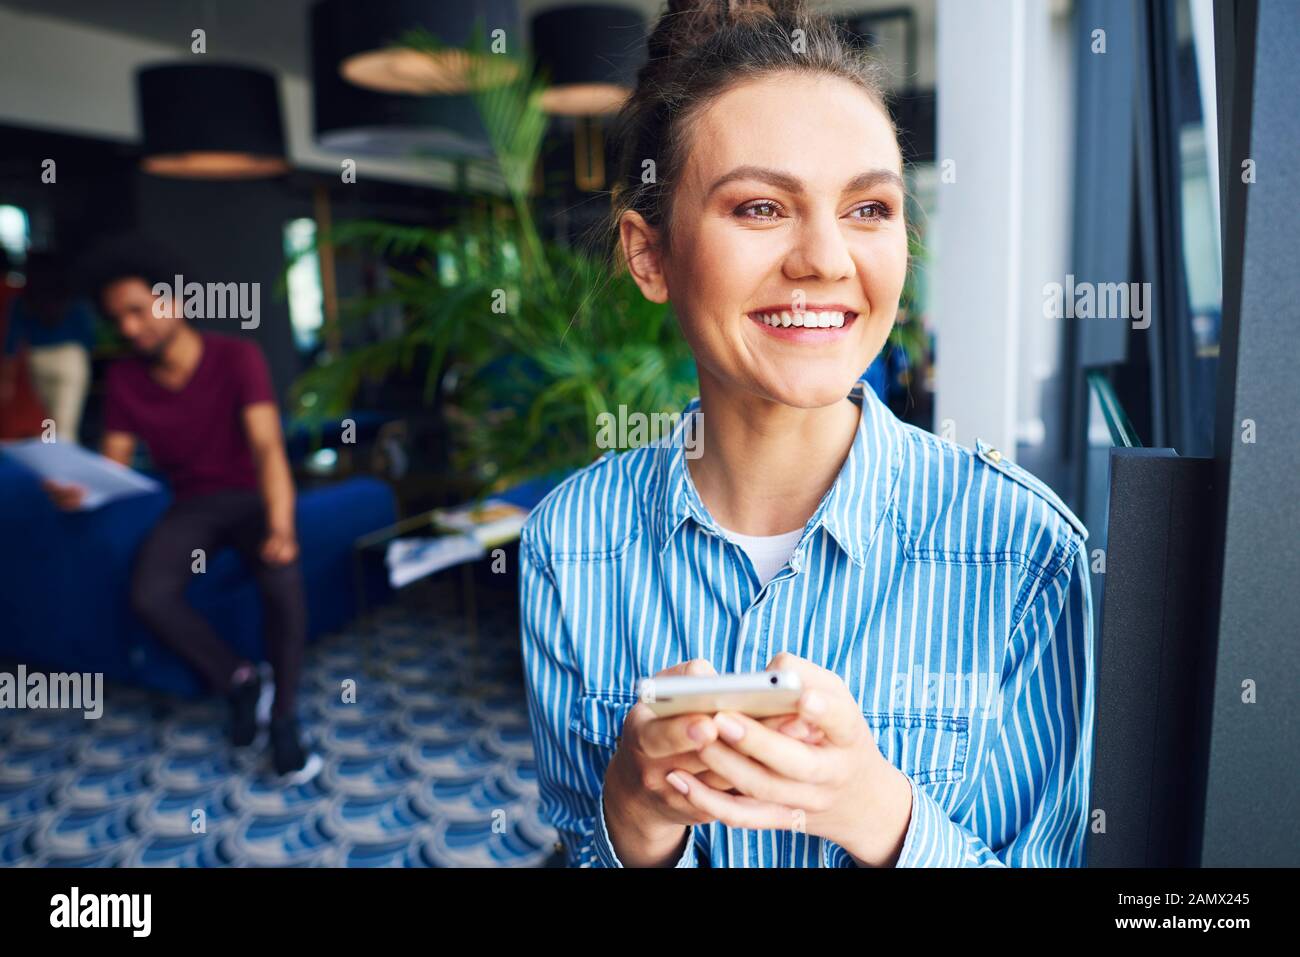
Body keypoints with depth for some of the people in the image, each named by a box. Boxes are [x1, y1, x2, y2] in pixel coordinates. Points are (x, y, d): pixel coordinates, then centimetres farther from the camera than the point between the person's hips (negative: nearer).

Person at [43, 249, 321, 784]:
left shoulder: (237, 358, -14)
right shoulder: (123, 379, -2)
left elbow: (267, 447, -26)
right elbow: (113, 466, -2)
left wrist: (281, 525, -42)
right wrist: (78, 488, -27)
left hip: (251, 496, -3)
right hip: (190, 504, 4)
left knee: (283, 580, -33)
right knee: (148, 596, -26)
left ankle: (284, 719, -15)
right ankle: (237, 681, -2)